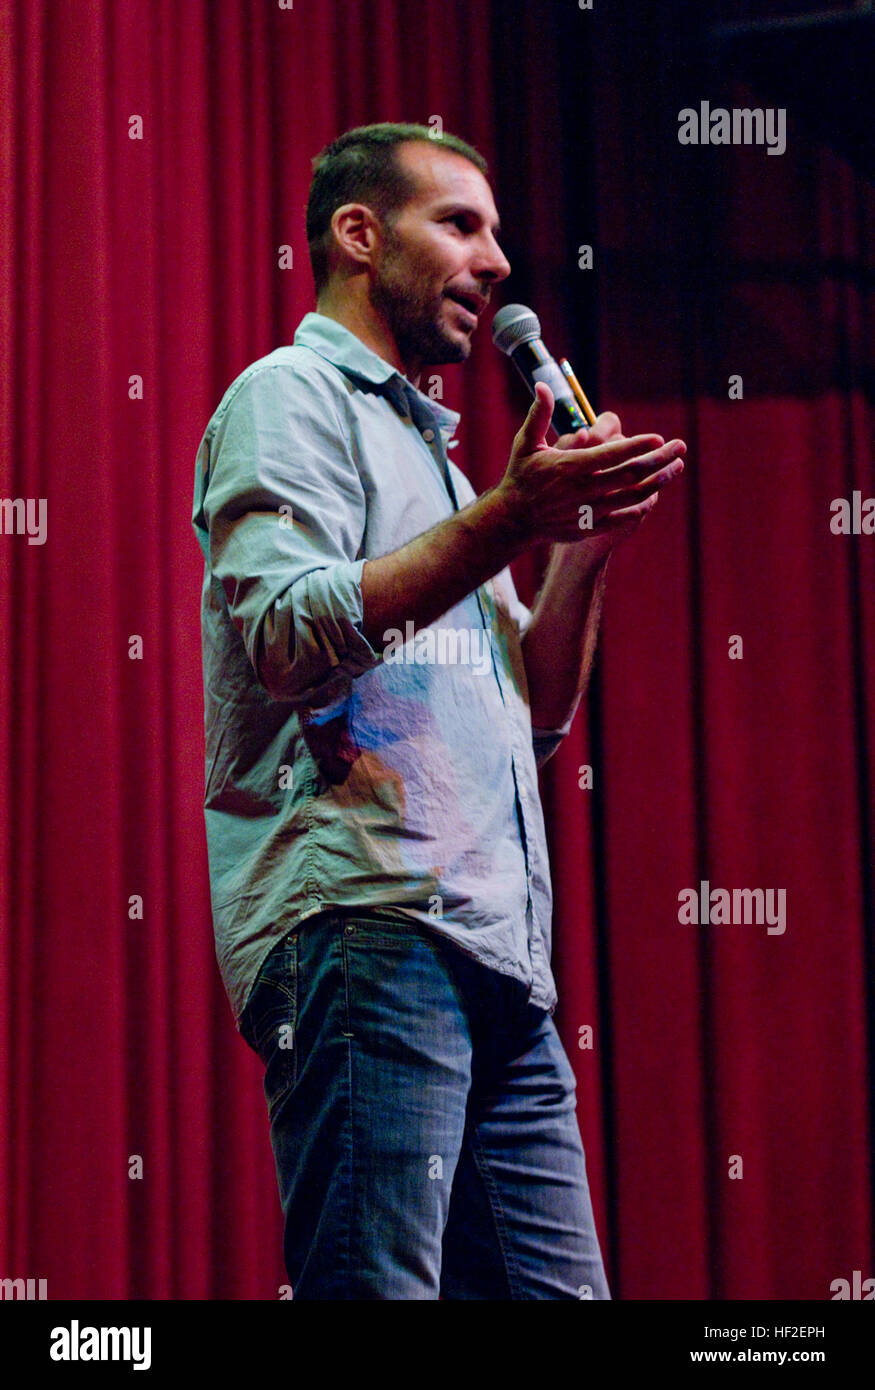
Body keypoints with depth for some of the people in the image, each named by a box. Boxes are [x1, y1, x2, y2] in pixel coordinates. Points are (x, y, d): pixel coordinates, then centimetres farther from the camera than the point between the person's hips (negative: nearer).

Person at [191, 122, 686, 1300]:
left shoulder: (426, 443, 30)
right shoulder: (290, 395, 3)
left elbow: (533, 716, 26)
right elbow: (289, 640, -15)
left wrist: (587, 543, 13)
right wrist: (509, 518, -18)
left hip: (495, 958, 9)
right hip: (363, 925, -9)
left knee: (557, 1288, 4)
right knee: (376, 1288, -14)